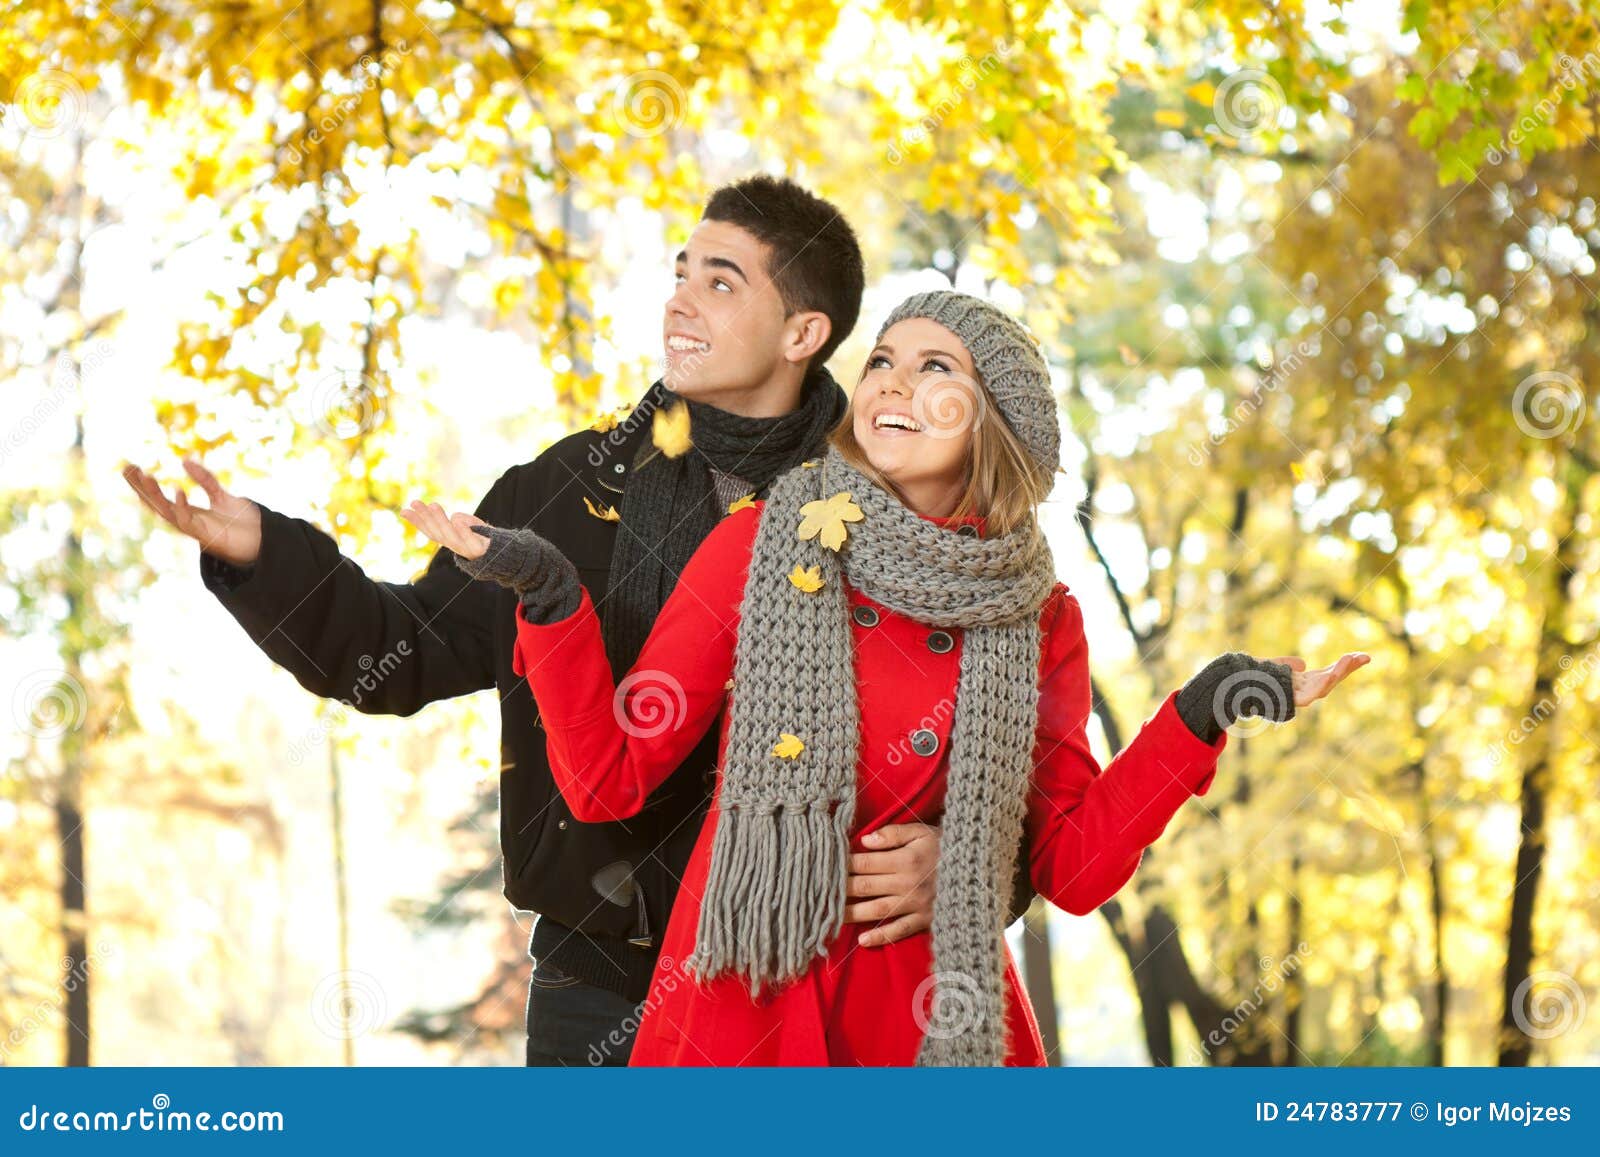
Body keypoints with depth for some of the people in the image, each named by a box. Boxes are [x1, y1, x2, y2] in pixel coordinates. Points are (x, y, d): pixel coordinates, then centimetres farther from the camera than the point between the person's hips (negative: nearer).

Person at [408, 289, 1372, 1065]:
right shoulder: (761, 545, -2)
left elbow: (1074, 869, 1)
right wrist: (547, 594, -13)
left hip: (938, 1019, 1)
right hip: (740, 1005, -1)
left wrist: (1199, 717, -6)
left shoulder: (1040, 619, 3)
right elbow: (608, 780, -3)